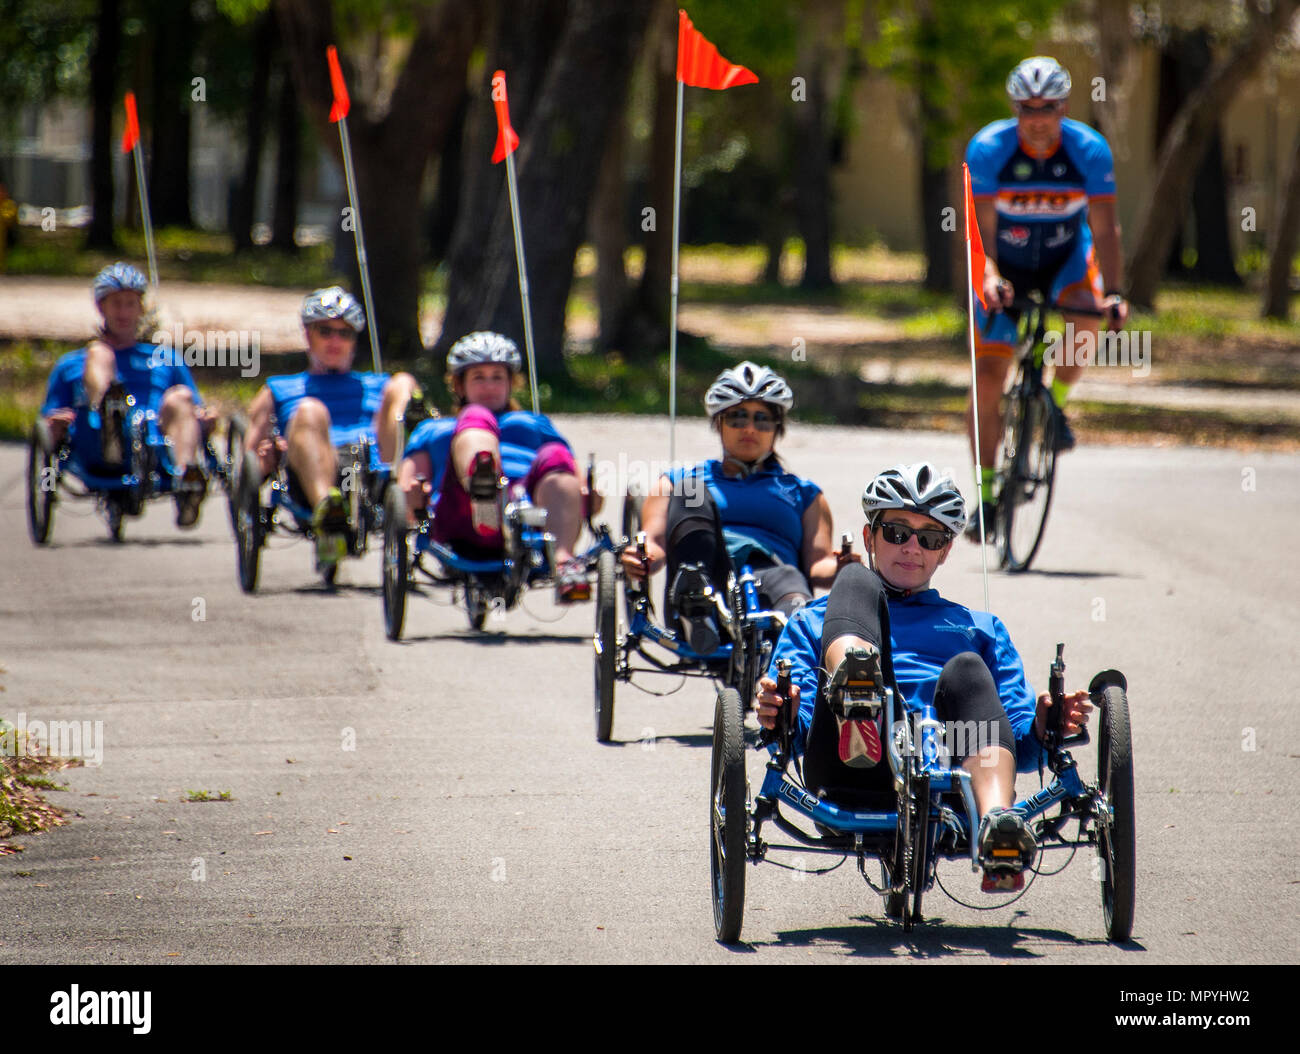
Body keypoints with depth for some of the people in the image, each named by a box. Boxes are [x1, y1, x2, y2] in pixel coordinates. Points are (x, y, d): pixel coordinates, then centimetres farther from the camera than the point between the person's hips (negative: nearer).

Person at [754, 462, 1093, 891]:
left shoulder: (981, 629, 38)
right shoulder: (814, 621, 35)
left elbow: (1021, 750, 24)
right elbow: (798, 735, 16)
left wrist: (1042, 726, 0)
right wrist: (780, 715, -8)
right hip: (853, 772, -1)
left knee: (966, 670, -31)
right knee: (856, 582, -14)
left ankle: (998, 826, -57)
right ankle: (853, 704, -51)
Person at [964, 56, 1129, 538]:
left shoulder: (1090, 150, -21)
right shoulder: (987, 148, -23)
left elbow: (1105, 228, -23)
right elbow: (980, 227, -26)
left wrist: (1112, 292, -37)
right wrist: (989, 278, -45)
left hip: (1065, 259, 0)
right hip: (1006, 267, 0)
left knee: (1087, 317, -34)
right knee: (987, 381, -8)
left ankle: (1056, 404, -7)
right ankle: (986, 494, 5)